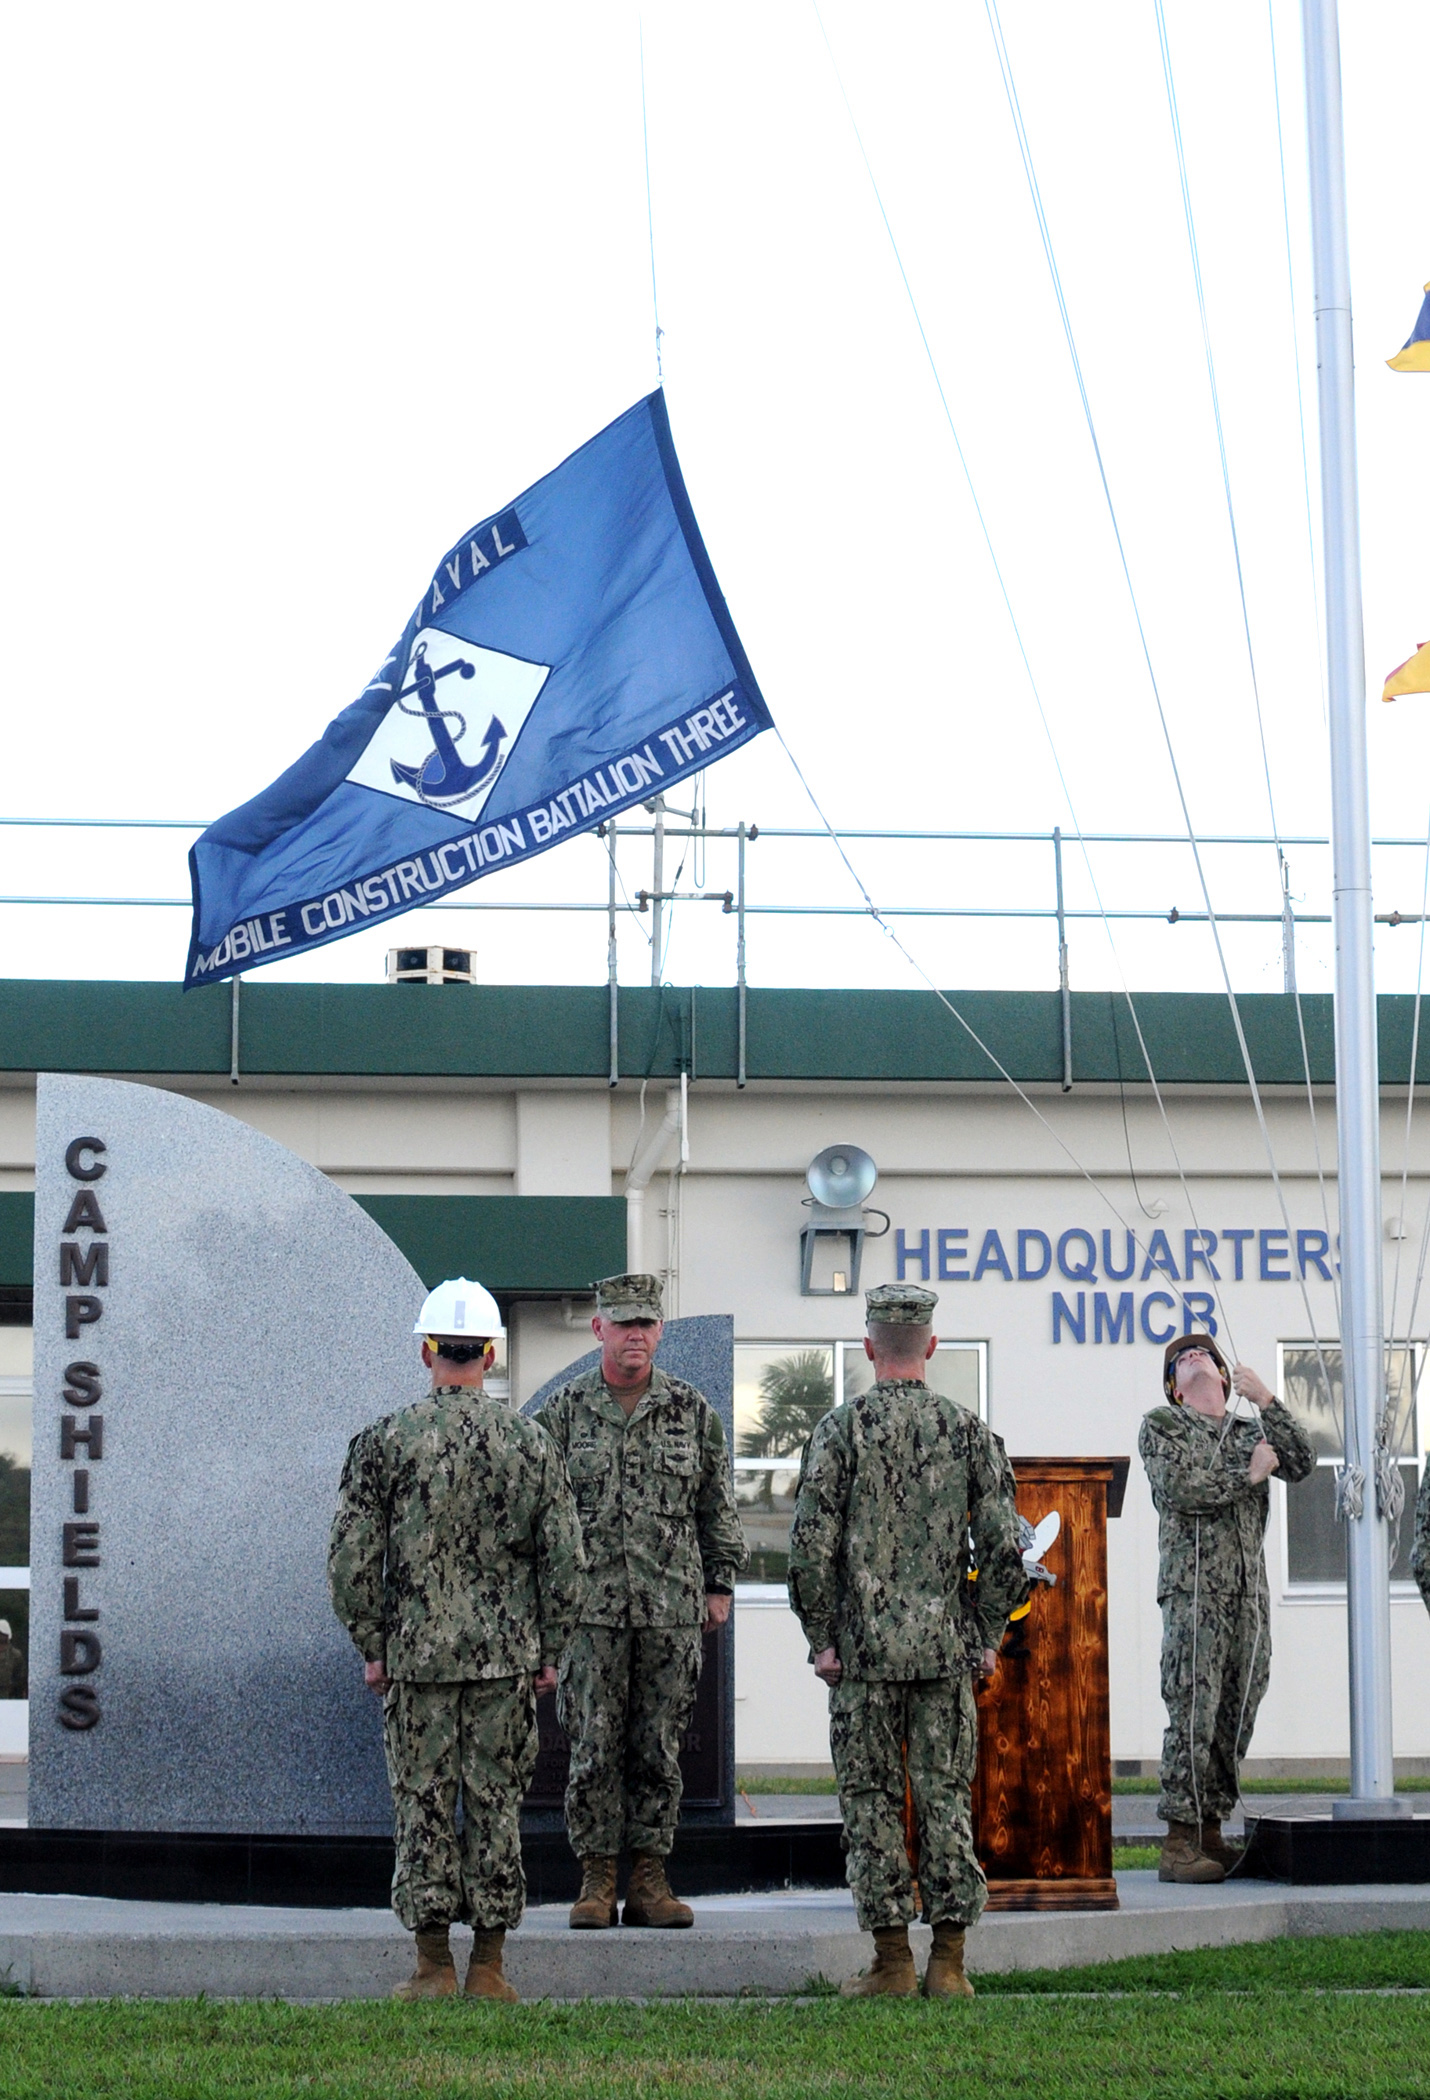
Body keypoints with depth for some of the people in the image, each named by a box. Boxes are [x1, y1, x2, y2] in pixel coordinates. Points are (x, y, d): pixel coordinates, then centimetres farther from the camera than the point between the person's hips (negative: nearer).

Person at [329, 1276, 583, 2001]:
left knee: (424, 1806, 3)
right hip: (507, 1656, 1)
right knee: (497, 1805, 5)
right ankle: (488, 1965, 7)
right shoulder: (532, 1445, 2)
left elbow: (351, 1559, -4)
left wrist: (371, 1645, 5)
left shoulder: (385, 1442, -3)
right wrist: (548, 1651, 10)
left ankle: (432, 1966, 4)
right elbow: (564, 1559, 2)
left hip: (416, 1652, -1)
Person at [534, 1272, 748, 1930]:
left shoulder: (692, 1412, 8)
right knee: (594, 1747, -2)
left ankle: (649, 1880, 9)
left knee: (659, 1747, 4)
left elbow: (718, 1506, 14)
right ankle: (596, 1879, 4)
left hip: (673, 1610, 1)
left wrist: (720, 1583, 9)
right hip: (590, 1607, -1)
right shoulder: (564, 1411, 4)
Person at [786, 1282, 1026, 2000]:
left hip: (863, 1646, -2)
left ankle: (892, 1962, 3)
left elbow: (812, 1545, -8)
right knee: (945, 1799, 6)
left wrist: (821, 1639, 0)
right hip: (948, 1646, 2)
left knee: (872, 1803, 4)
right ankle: (949, 1961, 5)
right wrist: (987, 1634, 10)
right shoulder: (967, 1429, 2)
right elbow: (1003, 1544, 0)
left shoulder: (841, 1428, -5)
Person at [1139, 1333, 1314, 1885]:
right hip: (1193, 1586, -5)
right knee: (1193, 1717, -11)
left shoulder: (1251, 1432, 21)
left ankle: (1210, 1833, 9)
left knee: (1235, 1720, 3)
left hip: (1250, 1591, 5)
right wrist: (1247, 1473, -2)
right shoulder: (1161, 1425, 9)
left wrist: (1265, 1400, -3)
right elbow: (1179, 1488, -8)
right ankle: (1179, 1844, -12)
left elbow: (1302, 1463, 2)